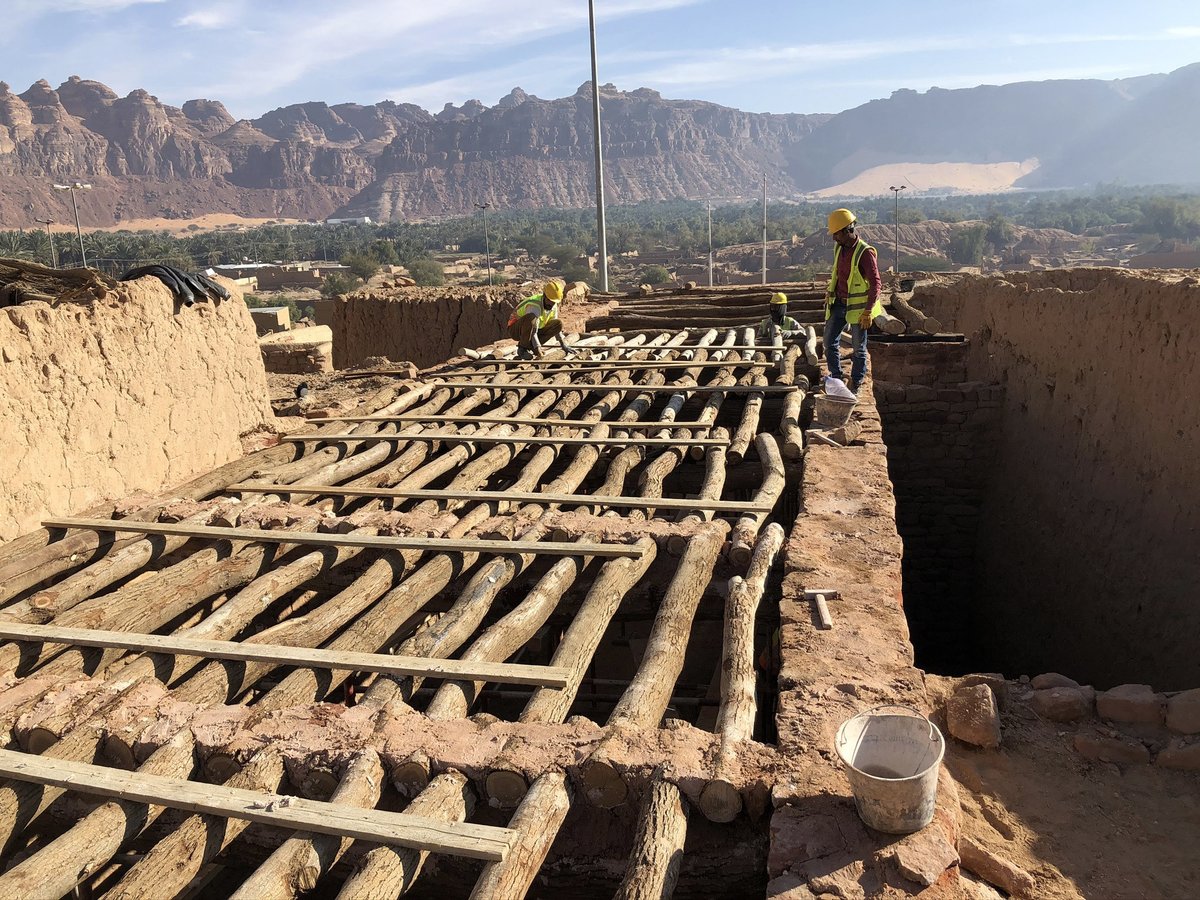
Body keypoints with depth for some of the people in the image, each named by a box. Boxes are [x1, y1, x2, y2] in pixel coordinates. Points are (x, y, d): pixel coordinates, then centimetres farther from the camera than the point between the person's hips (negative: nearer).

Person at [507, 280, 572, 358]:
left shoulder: (553, 305, -6)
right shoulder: (534, 305, -31)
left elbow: (554, 327, 8)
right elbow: (533, 333, -35)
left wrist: (564, 345, 1)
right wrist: (539, 352, -41)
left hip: (533, 330, 8)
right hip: (516, 329, -8)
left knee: (559, 323, -10)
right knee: (531, 317, -40)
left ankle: (530, 346, -5)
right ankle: (523, 348, -20)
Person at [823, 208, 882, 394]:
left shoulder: (865, 253, -17)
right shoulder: (838, 248, 6)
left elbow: (875, 284, -17)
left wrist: (868, 312, -22)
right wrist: (829, 294, 22)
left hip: (857, 305, -7)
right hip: (838, 303, 7)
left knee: (858, 346, 5)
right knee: (829, 341, 5)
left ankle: (857, 382, 18)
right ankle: (836, 377, 18)